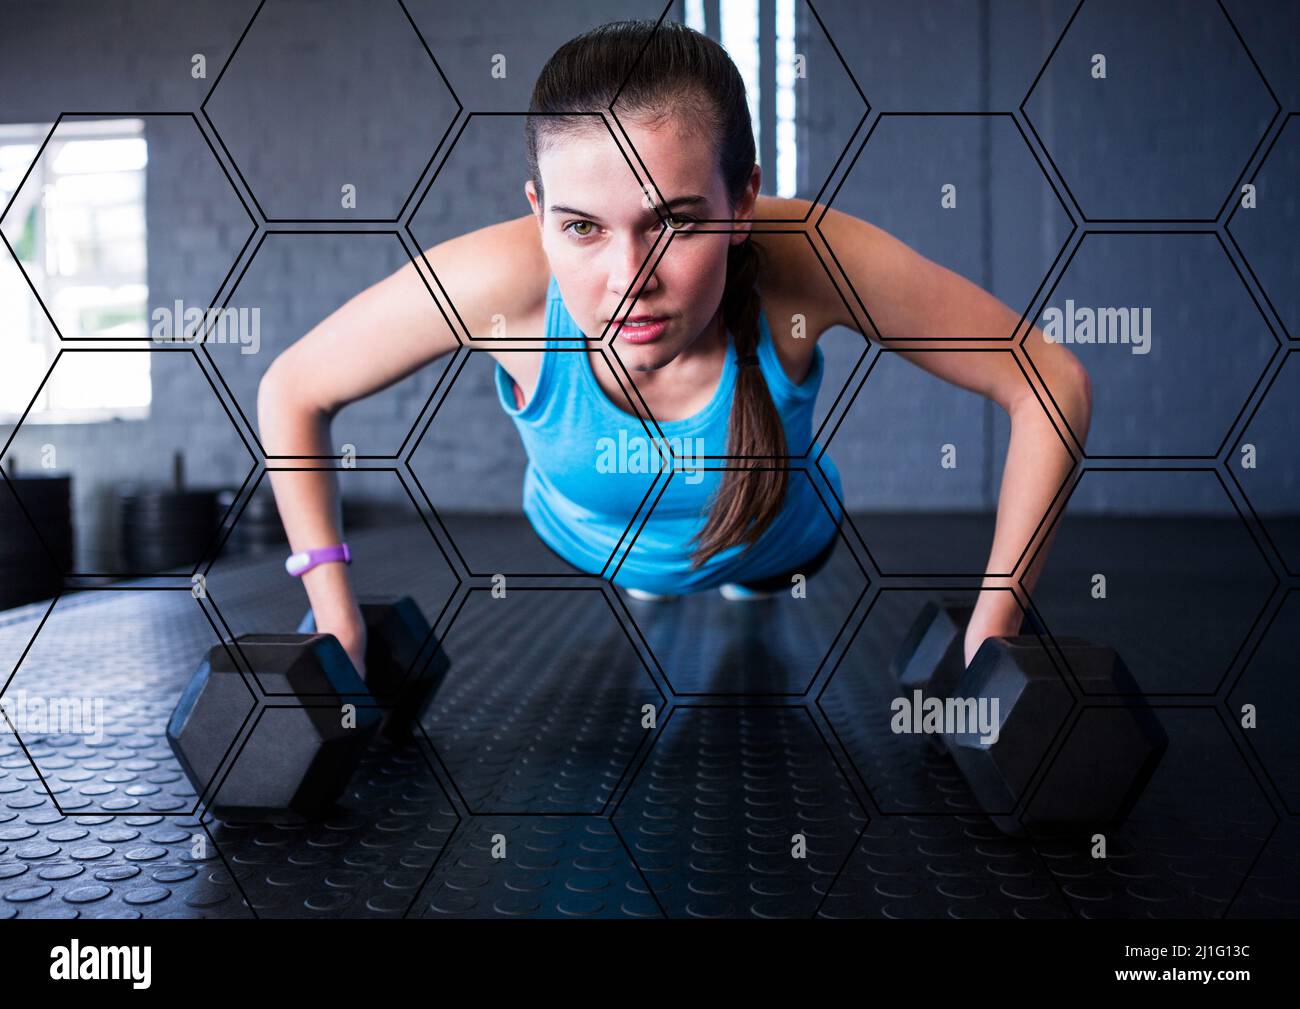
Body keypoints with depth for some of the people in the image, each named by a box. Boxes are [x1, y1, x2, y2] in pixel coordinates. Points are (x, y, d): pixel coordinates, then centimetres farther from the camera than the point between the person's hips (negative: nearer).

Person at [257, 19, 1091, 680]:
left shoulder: (805, 264, -40)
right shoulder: (505, 285, -39)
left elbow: (1054, 386, -28)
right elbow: (293, 393, -22)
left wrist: (993, 626, -29)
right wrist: (335, 615, -24)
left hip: (779, 550, 0)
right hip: (577, 547, 0)